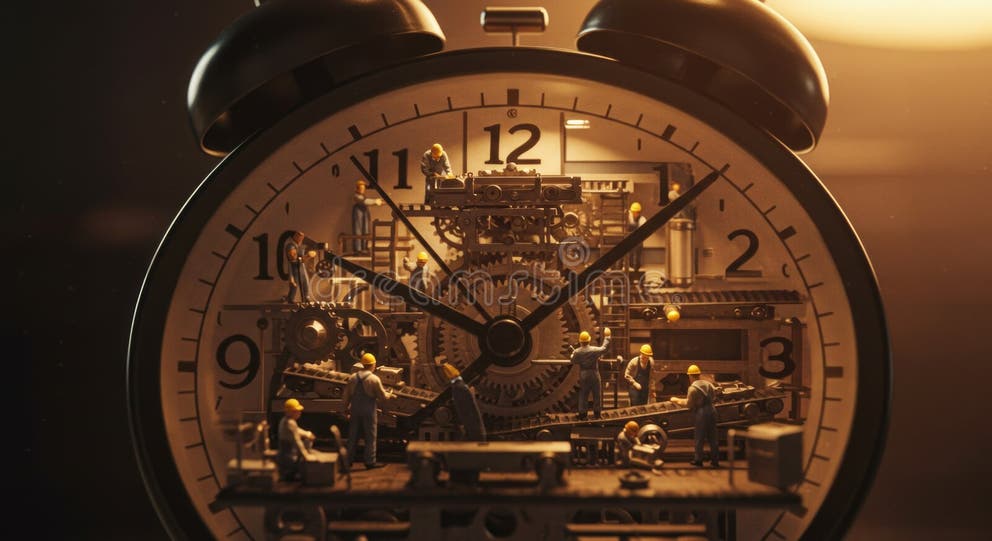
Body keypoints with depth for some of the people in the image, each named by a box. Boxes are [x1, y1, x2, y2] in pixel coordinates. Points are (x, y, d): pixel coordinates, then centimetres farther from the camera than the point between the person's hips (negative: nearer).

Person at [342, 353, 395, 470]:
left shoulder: (353, 378, 4)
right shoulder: (374, 379, -11)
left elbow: (346, 396, 9)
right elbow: (383, 396, -7)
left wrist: (346, 408, 20)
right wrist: (390, 395, 13)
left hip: (355, 411, 5)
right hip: (368, 412, -5)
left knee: (353, 436, 12)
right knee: (370, 437, 4)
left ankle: (349, 460, 15)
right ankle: (370, 462, 4)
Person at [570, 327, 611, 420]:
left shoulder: (577, 352, -11)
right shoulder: (594, 350, -16)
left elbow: (573, 361, 1)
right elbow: (604, 348, -3)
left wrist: (573, 354, 21)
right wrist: (607, 337, 8)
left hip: (583, 375, 2)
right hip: (594, 374, -2)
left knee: (583, 395, 11)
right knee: (597, 394, 12)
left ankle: (582, 414, 12)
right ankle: (597, 413, 18)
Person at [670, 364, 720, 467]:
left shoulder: (693, 388, -11)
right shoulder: (707, 384, 7)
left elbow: (688, 404, -7)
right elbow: (714, 394, 20)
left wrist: (677, 400, 5)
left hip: (701, 412, -6)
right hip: (711, 409, 6)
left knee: (699, 437, 6)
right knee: (713, 436, 11)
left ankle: (698, 460, 12)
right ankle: (715, 460, 15)